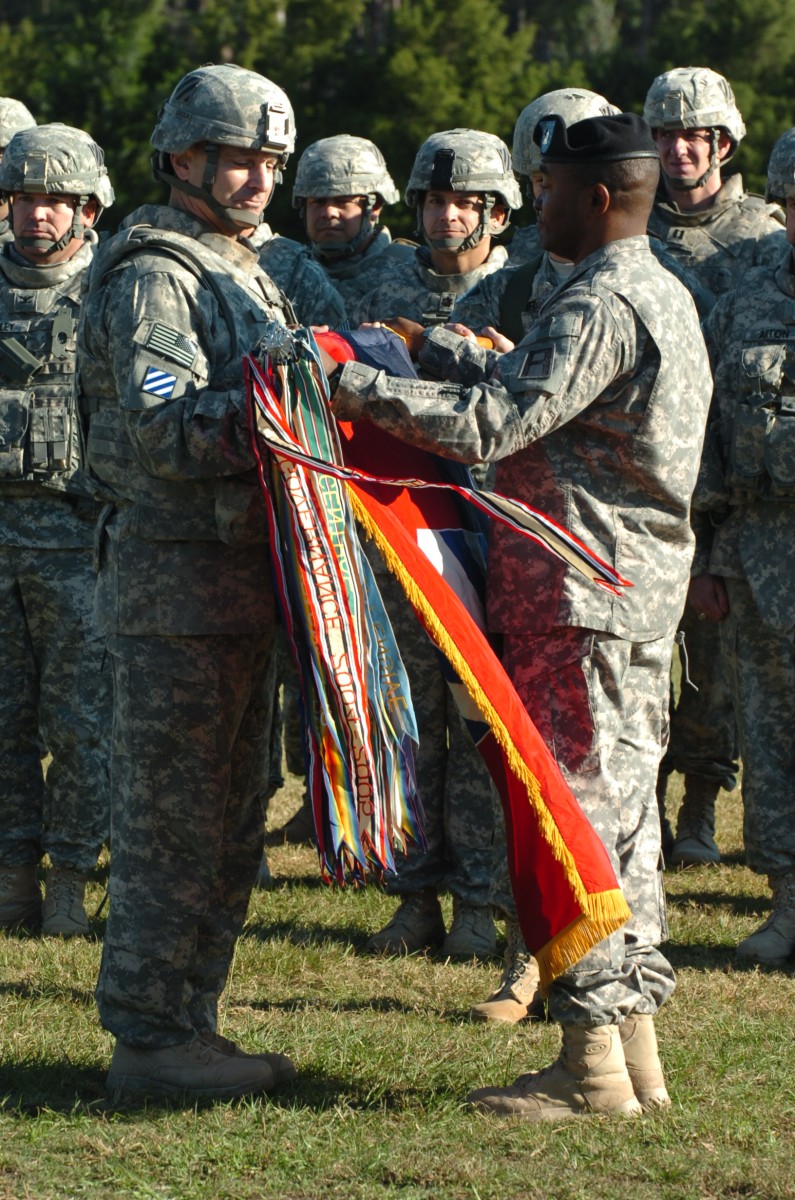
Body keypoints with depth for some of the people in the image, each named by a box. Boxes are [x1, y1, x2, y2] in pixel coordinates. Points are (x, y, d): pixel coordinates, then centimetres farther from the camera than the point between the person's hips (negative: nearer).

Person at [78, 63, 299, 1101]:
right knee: (170, 816, -7)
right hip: (174, 580, -10)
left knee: (229, 819, 14)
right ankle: (146, 1038, -3)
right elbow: (156, 427, -24)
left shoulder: (242, 271, 20)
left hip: (241, 581, 10)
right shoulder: (153, 276, -11)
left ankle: (189, 1024, 21)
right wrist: (244, 413, -39)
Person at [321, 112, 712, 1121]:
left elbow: (492, 424, -25)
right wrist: (424, 345, 24)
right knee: (620, 816, 13)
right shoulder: (661, 294, 16)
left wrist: (356, 388, -22)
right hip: (638, 595, 10)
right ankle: (636, 1050, 17)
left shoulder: (599, 307, -17)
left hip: (583, 598, -10)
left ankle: (593, 1065, -4)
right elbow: (528, 384, 25)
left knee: (580, 814, -6)